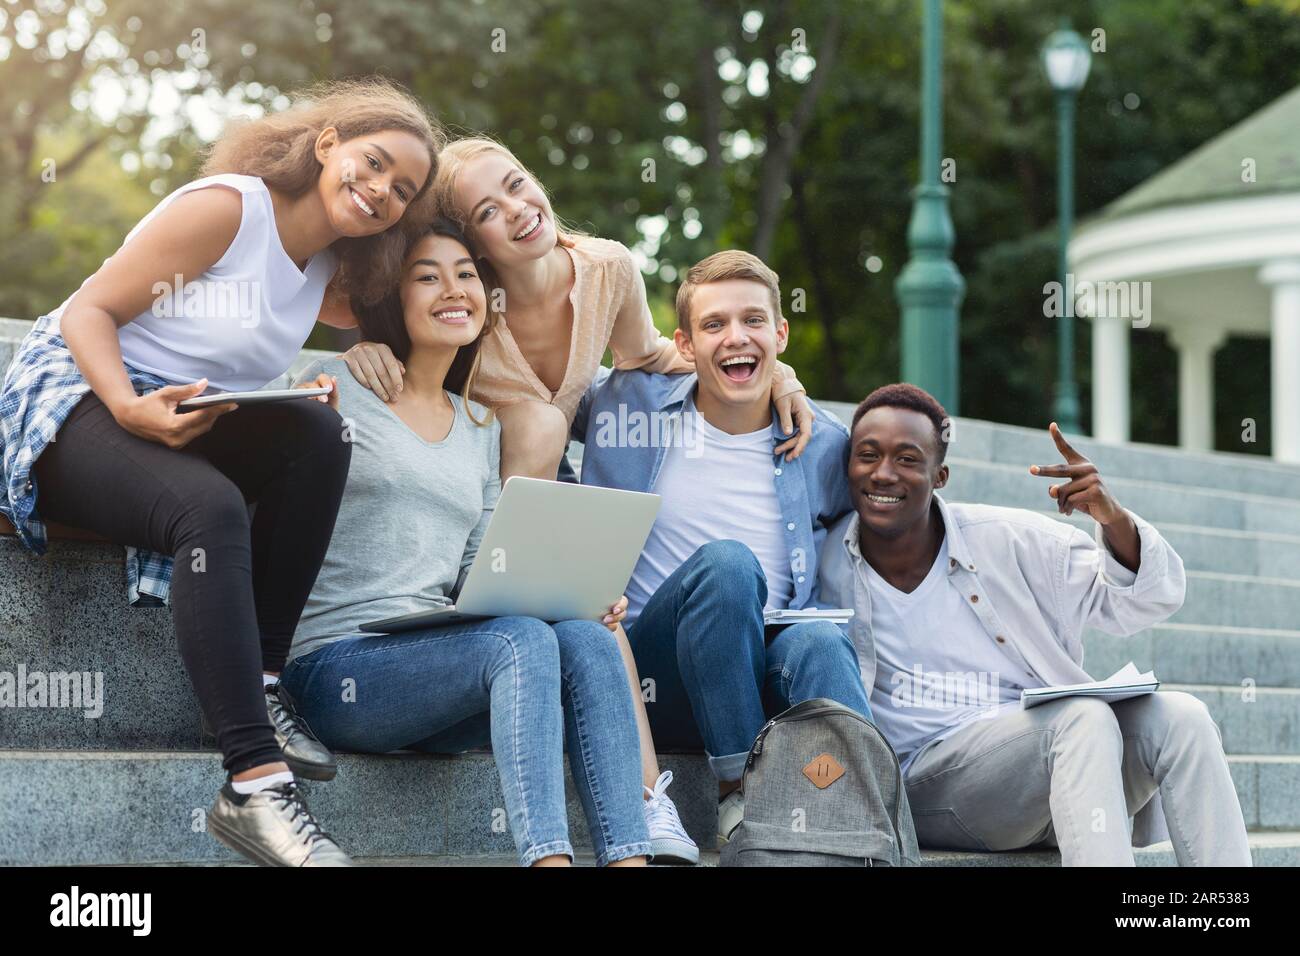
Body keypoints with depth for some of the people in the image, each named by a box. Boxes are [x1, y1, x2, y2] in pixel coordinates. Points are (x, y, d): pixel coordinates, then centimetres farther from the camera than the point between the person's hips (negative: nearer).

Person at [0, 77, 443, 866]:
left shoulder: (325, 261, 12)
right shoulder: (230, 208, -13)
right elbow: (91, 310, -14)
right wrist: (132, 408, -31)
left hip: (185, 424, 8)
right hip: (73, 406, -8)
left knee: (320, 435, -20)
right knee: (210, 507, -36)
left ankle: (261, 682, -17)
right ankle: (254, 785, -42)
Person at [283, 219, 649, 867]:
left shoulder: (481, 428, 21)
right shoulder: (336, 386, 2)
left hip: (439, 656, 6)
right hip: (338, 667, -5)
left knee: (587, 641, -24)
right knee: (521, 640, -32)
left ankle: (627, 856, -35)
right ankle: (548, 854, -42)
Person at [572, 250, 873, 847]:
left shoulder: (824, 446, 10)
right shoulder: (628, 407, 7)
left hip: (768, 680, 1)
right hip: (654, 680, -1)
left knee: (820, 641, -35)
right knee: (727, 562, -32)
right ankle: (739, 792, -28)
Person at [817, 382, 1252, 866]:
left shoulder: (1008, 541, 4)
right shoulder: (824, 563, 1)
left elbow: (1140, 601, 8)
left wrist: (1114, 519, -12)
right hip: (924, 782, -3)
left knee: (1180, 716, -22)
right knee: (1085, 718, -30)